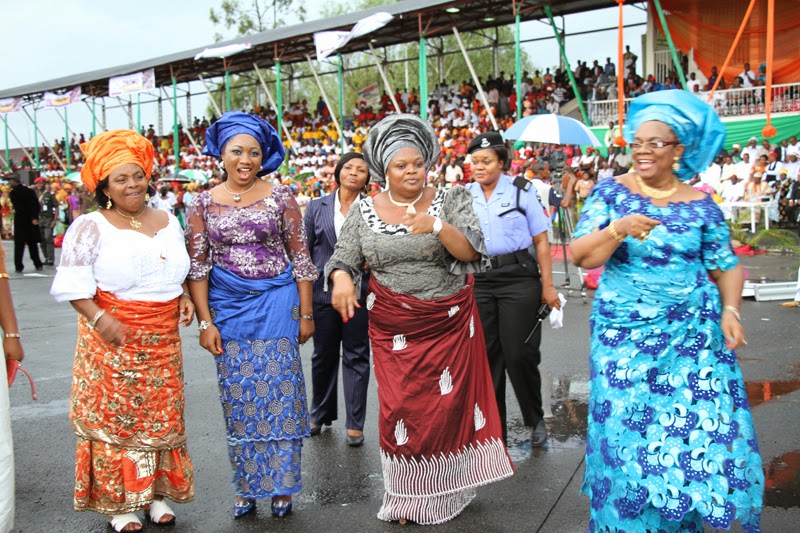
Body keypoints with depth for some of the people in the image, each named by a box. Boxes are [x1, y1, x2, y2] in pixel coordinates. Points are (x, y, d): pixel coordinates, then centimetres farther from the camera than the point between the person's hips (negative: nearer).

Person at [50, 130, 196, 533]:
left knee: (162, 415, 9)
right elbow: (72, 283, -9)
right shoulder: (91, 227, -5)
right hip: (113, 338, -4)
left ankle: (156, 493, 24)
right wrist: (99, 318, -21)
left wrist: (185, 298, 4)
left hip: (163, 338, 5)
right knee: (113, 415, 2)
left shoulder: (167, 221, 10)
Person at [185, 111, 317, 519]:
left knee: (278, 391, 2)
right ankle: (247, 487, 22)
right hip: (228, 308, 2)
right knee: (238, 397, 7)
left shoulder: (280, 197, -1)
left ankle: (281, 486, 17)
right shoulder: (203, 203, 3)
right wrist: (205, 322, -3)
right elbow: (197, 267, 2)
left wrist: (306, 314, -1)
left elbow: (300, 258, 1)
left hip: (275, 304, -1)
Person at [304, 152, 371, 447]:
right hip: (322, 291, 2)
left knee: (356, 357, 4)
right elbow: (304, 250, 7)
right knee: (323, 356, 14)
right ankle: (320, 414, 31)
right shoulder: (317, 207, 7)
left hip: (359, 292, -2)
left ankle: (355, 424, 13)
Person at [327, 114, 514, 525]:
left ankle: (446, 489, 27)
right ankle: (407, 496, 20)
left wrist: (437, 226, -27)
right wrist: (341, 277, -21)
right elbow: (343, 258, 2)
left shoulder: (450, 201, -1)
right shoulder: (365, 211, 3)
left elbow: (472, 251, -11)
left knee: (448, 404, 5)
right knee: (401, 407, 2)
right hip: (393, 328, 1)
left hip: (449, 323, 0)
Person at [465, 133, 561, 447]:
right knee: (485, 355, 7)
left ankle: (536, 419, 22)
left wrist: (547, 286, -2)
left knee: (520, 354, -4)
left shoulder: (521, 191, 0)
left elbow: (541, 240, 1)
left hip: (518, 278, -3)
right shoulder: (464, 196, 7)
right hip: (478, 281, 3)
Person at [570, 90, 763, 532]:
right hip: (623, 335, -1)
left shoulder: (699, 205, 2)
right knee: (628, 432, 2)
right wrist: (617, 229, -23)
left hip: (693, 336, 1)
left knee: (698, 429, 0)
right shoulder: (611, 192, 0)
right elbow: (580, 256, -7)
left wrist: (729, 311, -6)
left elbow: (726, 264, 10)